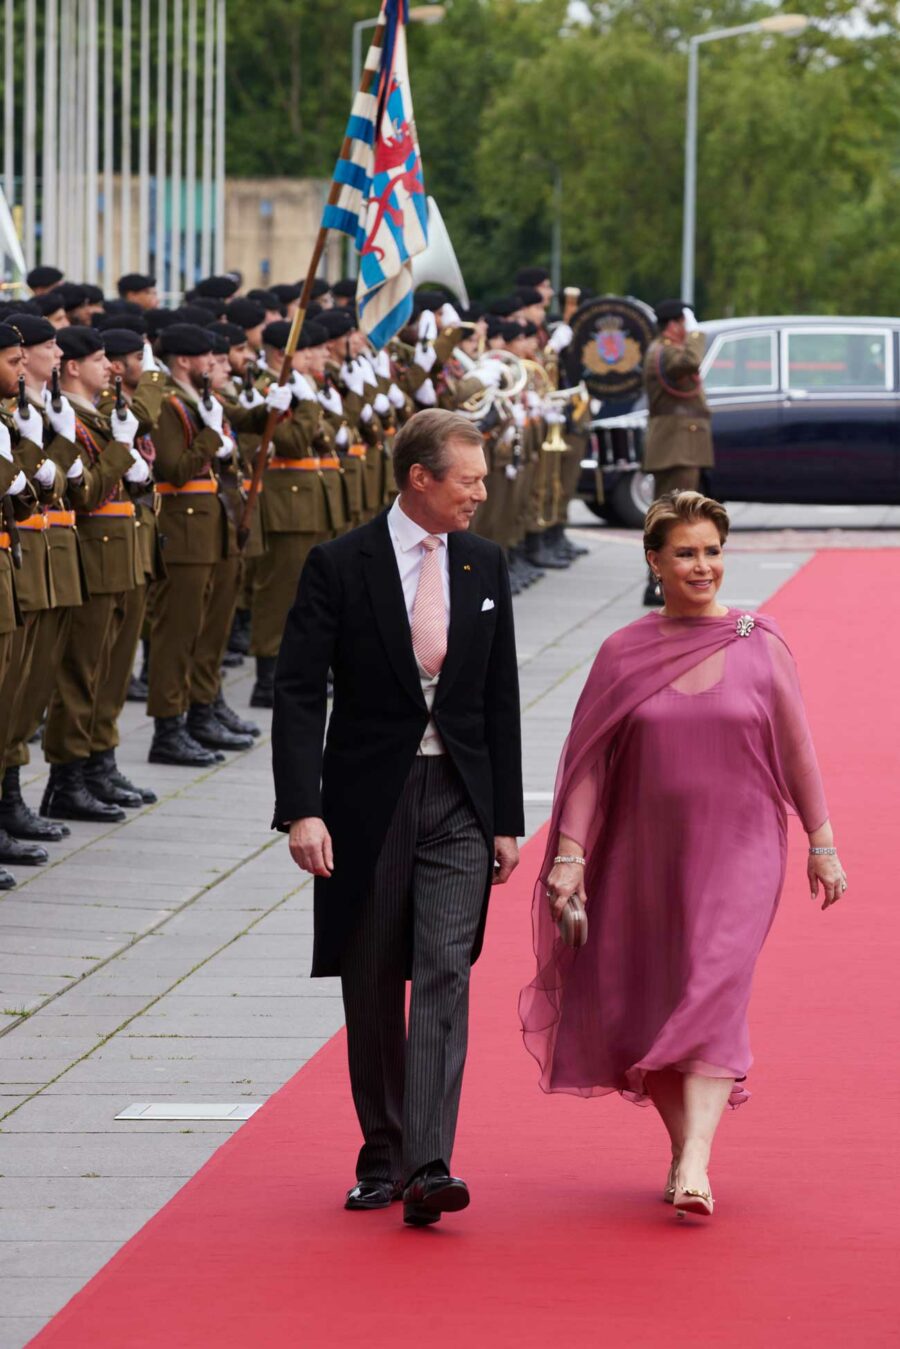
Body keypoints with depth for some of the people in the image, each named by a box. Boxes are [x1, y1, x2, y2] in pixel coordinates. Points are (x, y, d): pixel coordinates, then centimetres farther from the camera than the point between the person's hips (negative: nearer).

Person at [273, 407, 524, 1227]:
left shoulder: (485, 565, 6)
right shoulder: (340, 566, -7)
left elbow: (501, 698, 10)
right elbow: (298, 692, -9)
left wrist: (506, 820, 7)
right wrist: (301, 809, -20)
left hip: (458, 802, 2)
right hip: (368, 801, -2)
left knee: (444, 975, -12)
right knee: (372, 989, 8)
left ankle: (427, 1168, -19)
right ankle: (381, 1158, 23)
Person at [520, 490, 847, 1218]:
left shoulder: (761, 644, 0)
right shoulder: (624, 654, 1)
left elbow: (796, 749, 5)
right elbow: (588, 760, 2)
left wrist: (822, 843, 5)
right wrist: (570, 853, -5)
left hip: (736, 855, -2)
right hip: (645, 857, 2)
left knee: (713, 997, -17)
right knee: (644, 1013, 6)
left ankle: (695, 1164, -24)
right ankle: (685, 1148, 23)